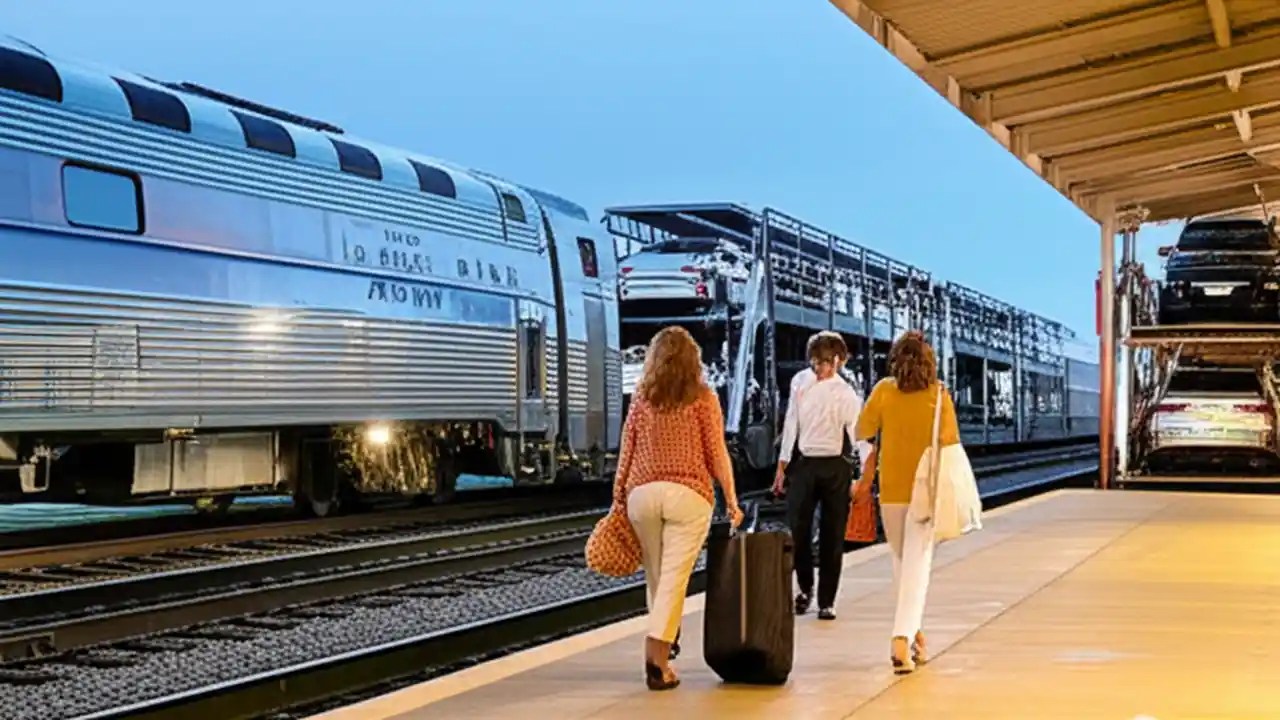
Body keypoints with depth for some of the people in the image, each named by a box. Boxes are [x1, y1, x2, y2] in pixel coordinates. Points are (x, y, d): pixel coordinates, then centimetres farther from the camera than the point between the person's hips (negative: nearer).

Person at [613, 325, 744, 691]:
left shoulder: (641, 397, 7)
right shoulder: (703, 398, 0)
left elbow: (627, 450, 7)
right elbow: (716, 454, -1)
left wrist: (618, 497, 14)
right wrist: (731, 501, 4)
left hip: (642, 493, 3)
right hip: (687, 495, -3)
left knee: (655, 578, 14)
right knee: (674, 578, -5)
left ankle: (661, 644, 26)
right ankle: (657, 654, -14)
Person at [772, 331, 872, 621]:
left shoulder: (846, 394, -6)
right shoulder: (800, 381, 5)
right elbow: (791, 424, 9)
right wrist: (782, 466, 9)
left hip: (835, 467, -2)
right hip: (803, 464, 3)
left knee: (832, 536, 2)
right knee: (798, 530, -1)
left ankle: (826, 601, 12)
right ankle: (805, 587, 25)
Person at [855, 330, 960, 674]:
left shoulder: (883, 391, -6)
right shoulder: (938, 395, -9)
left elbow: (863, 432, -1)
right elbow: (951, 441, -8)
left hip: (891, 490, 2)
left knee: (902, 561, 18)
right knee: (917, 564, -2)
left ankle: (912, 633, 26)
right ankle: (903, 638, -17)